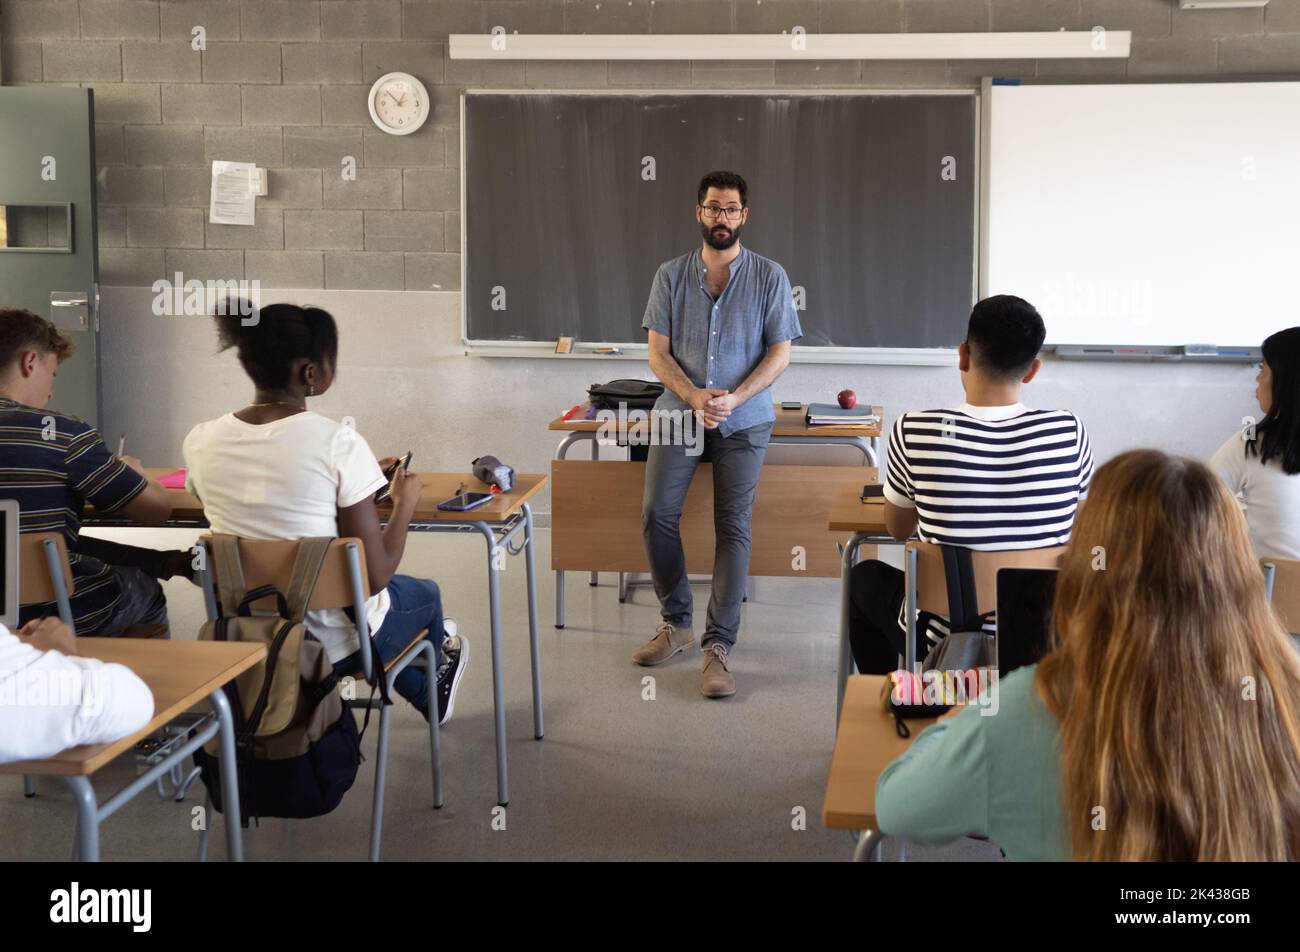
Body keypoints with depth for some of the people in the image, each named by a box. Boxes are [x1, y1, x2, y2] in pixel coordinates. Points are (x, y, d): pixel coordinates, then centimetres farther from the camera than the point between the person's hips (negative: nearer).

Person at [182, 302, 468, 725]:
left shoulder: (201, 442, -8)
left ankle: (425, 695, 55)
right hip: (334, 644, -4)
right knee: (424, 592, 32)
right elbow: (375, 575, -19)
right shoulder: (338, 443, -22)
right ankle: (432, 686, 60)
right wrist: (405, 504, -2)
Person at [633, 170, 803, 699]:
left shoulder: (770, 277, 1)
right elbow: (658, 352, 1)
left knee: (733, 527, -8)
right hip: (679, 412, 2)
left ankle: (718, 647, -7)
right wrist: (694, 396, -16)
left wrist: (733, 399, -16)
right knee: (656, 514, -10)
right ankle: (676, 624, 9)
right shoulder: (671, 275, 5)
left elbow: (779, 353, -2)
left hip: (744, 420, -1)